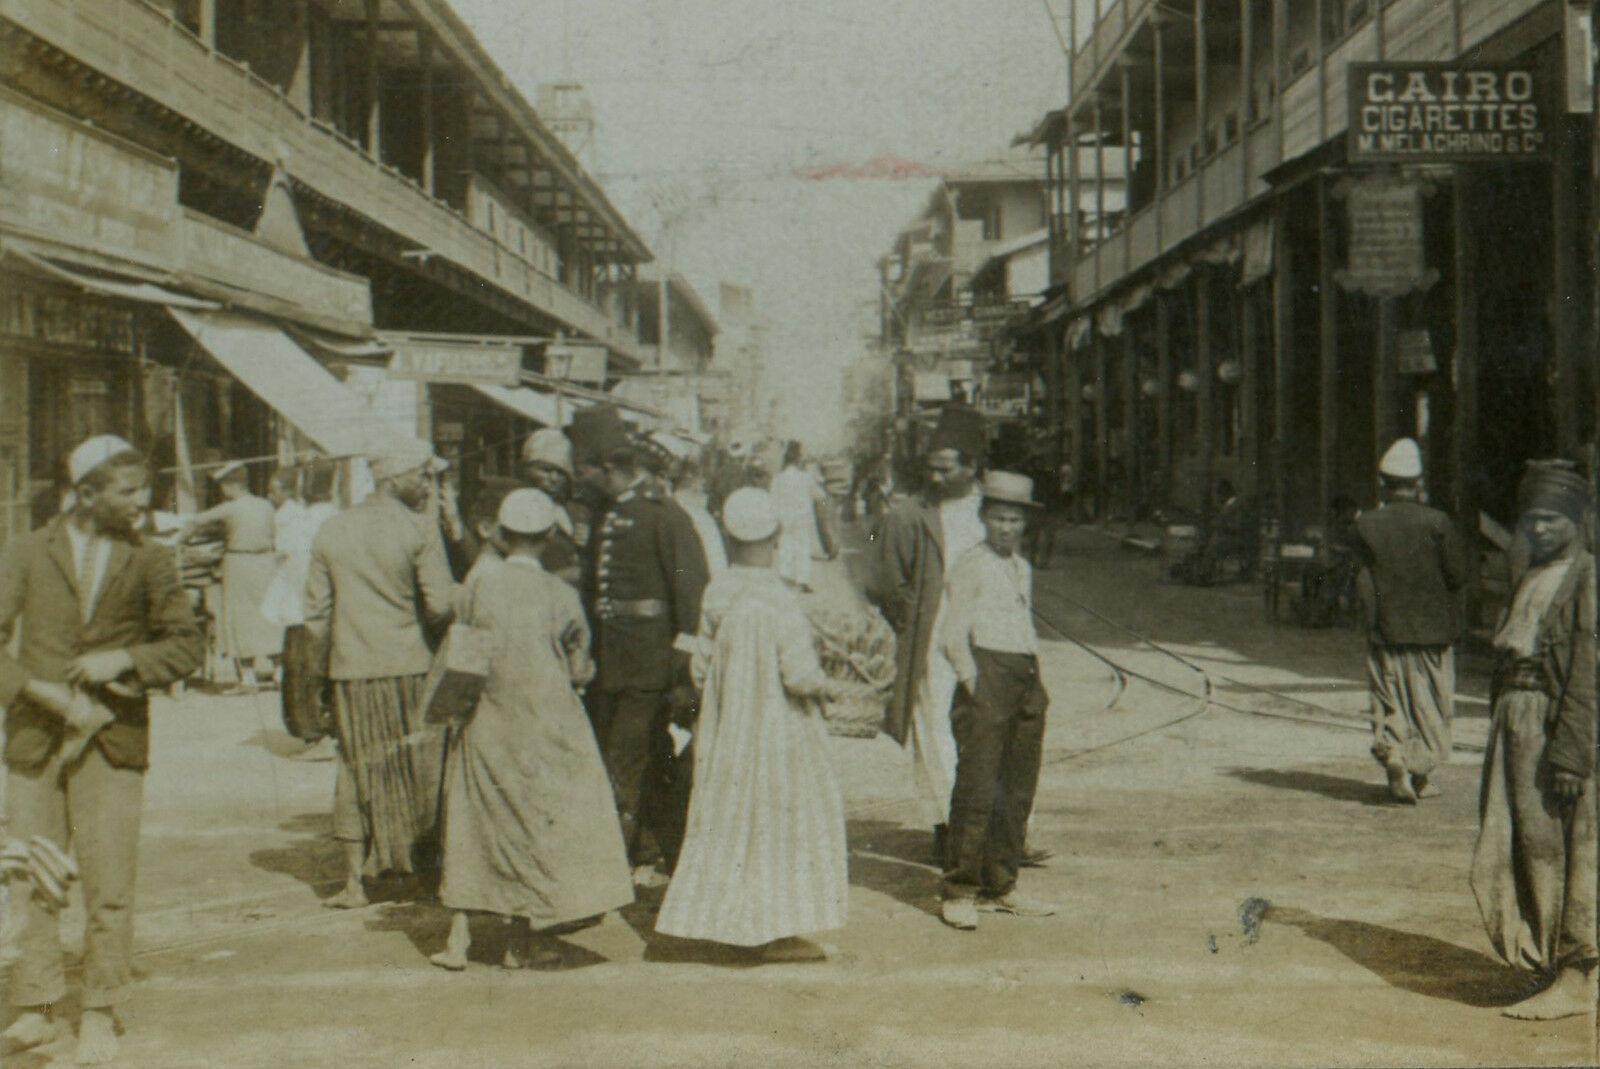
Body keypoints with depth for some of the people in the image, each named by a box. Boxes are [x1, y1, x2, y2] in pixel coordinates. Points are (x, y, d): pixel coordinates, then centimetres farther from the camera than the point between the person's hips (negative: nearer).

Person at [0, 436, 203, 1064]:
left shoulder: (149, 562, 4)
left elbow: (187, 643, 7)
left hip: (113, 742, -1)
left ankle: (100, 1014, 11)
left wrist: (125, 659, -10)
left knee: (109, 885, -2)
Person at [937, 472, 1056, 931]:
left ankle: (1000, 887, 18)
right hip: (986, 674, -7)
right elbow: (952, 638, -8)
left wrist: (1036, 686, 15)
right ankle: (959, 892, -4)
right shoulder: (970, 566, -4)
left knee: (1018, 790, 9)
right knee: (977, 789, -10)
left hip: (1025, 681, 8)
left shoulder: (1022, 568, 18)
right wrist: (974, 687, -13)